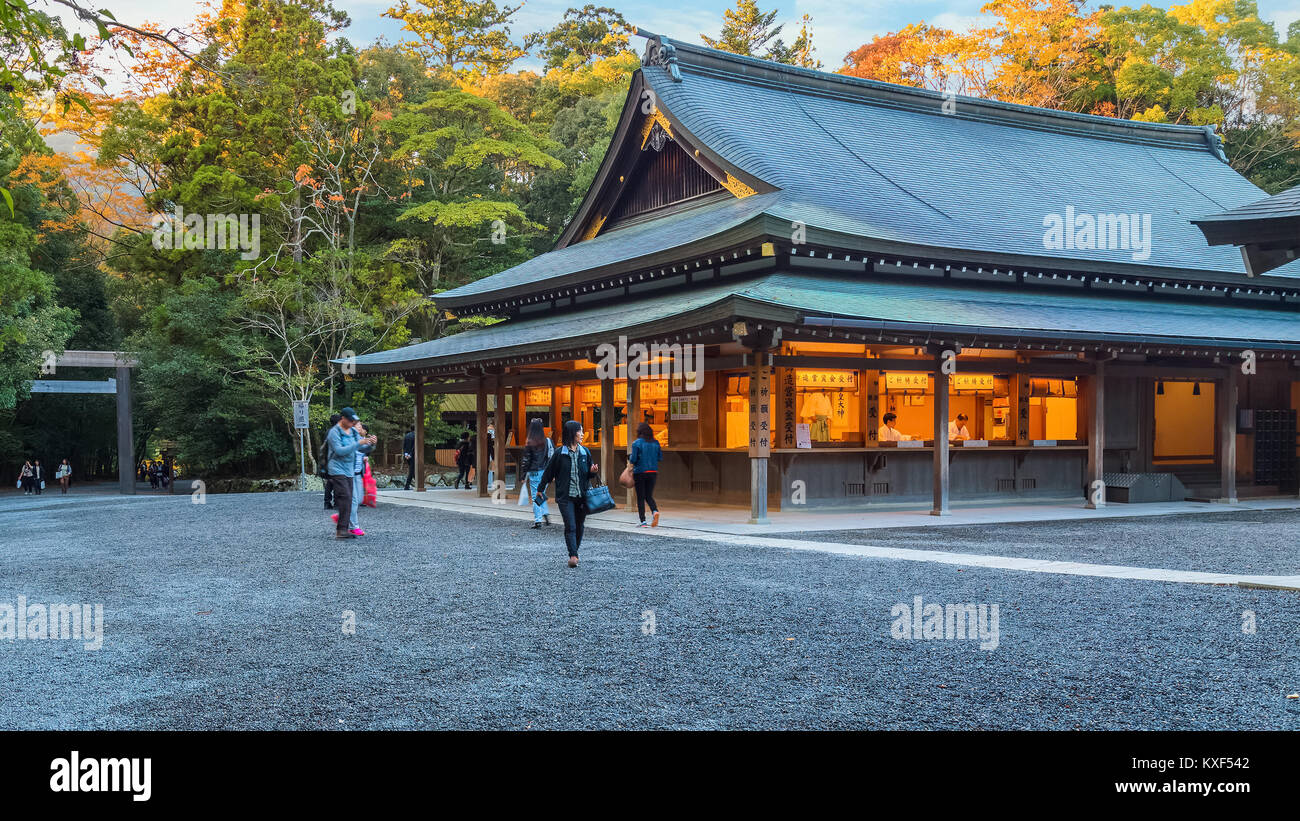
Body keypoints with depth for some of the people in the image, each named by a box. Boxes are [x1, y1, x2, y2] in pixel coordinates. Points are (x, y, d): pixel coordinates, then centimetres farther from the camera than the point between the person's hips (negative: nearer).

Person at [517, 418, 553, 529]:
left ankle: (537, 520, 2)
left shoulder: (529, 443, -11)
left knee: (535, 496, 3)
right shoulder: (548, 441, 1)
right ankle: (546, 514, 8)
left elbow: (525, 460, -8)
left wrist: (522, 476, -2)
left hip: (534, 472, -4)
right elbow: (554, 456, 4)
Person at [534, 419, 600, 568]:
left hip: (582, 495, 4)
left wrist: (593, 471, -6)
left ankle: (574, 552, 26)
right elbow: (549, 472, 5)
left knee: (579, 526, 10)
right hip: (566, 496, -4)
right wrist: (540, 489, 11)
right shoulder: (559, 453, -4)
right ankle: (573, 555, -10)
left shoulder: (585, 452, 7)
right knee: (570, 526, -11)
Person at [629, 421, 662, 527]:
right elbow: (660, 457, 7)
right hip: (653, 472, 4)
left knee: (640, 497, 5)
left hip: (640, 472, -4)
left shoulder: (636, 443, -10)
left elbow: (633, 459, -13)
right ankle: (655, 511, -14)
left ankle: (643, 521, 2)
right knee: (649, 496, 14)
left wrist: (629, 456, 9)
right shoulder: (655, 443, 3)